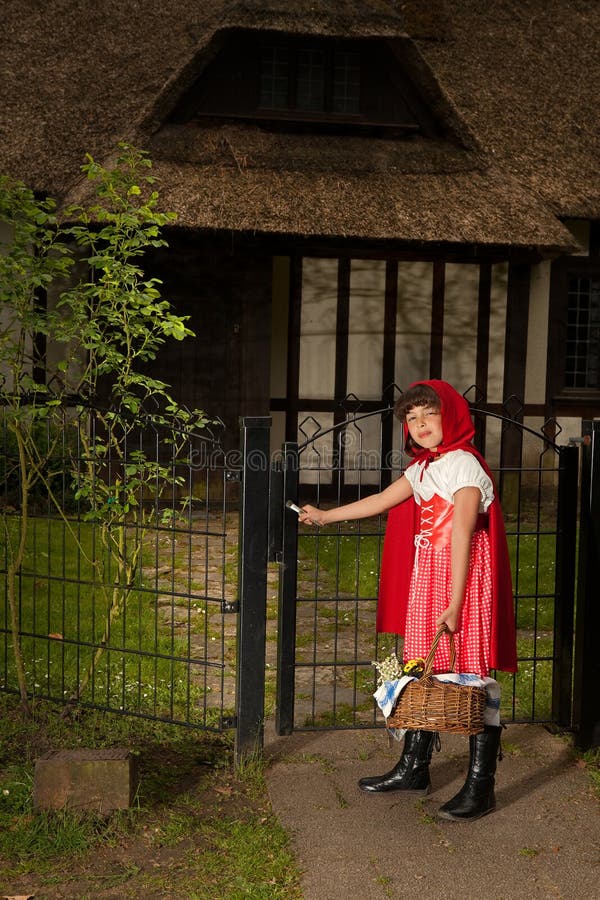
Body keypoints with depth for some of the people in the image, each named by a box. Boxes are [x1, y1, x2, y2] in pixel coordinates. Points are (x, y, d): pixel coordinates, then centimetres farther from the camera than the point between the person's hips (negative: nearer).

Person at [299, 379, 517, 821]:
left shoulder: (464, 466, -13)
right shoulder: (423, 468, 14)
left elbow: (461, 538, -19)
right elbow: (382, 500, 27)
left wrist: (454, 605, -21)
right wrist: (325, 516, 35)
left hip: (464, 580, -8)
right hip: (427, 579, 8)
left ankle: (480, 786, 5)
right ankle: (414, 769, 25)